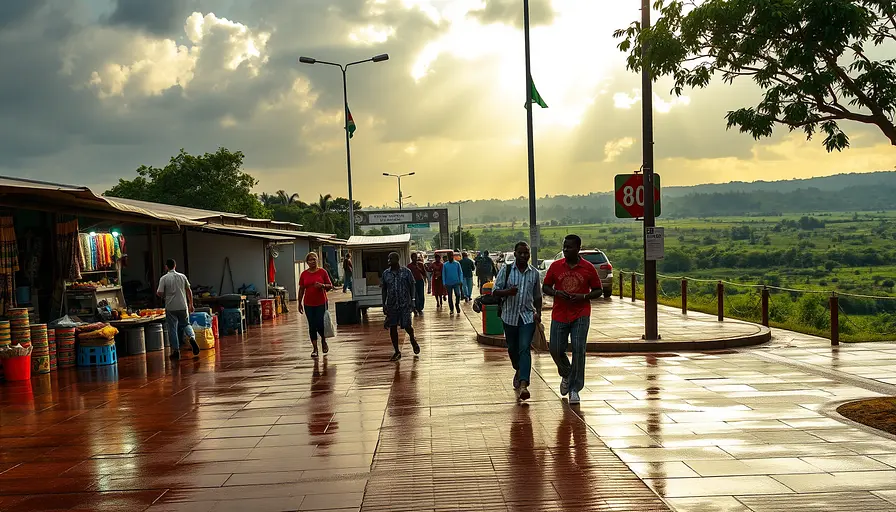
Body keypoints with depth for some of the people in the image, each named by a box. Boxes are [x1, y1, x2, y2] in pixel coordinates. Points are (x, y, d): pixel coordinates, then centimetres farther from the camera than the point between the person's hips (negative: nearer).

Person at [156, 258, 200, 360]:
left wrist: (165, 296, 13)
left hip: (170, 308, -2)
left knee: (172, 329, 5)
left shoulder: (164, 278, -6)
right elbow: (189, 291, 5)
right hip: (183, 306, 2)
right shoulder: (182, 276, 3)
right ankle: (192, 337, -11)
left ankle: (176, 351, 5)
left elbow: (160, 293, -10)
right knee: (186, 324, 18)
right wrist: (191, 305, 12)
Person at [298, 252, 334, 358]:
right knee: (312, 326, 4)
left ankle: (324, 341, 26)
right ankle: (315, 349, 12)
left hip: (321, 303, -2)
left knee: (320, 325, -6)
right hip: (309, 304, 2)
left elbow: (330, 286, 2)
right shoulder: (304, 274, 4)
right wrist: (300, 303, 8)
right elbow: (301, 289, 9)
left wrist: (322, 285, -18)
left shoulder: (322, 272, -1)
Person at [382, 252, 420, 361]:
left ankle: (413, 340, 31)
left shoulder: (406, 272, -4)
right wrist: (384, 304, 7)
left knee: (406, 326, -4)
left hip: (405, 304, -3)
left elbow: (412, 287, 1)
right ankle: (397, 352, 14)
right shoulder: (385, 273, 4)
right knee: (392, 328, 2)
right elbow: (384, 290, 10)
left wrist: (412, 301, -5)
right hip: (392, 305, 3)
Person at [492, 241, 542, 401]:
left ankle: (523, 384, -24)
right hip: (510, 316, 1)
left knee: (525, 349, -14)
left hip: (528, 316, -1)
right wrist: (508, 292, -22)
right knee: (512, 349, 13)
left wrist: (538, 312, 0)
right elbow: (495, 291, -3)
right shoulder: (506, 270, -1)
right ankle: (519, 371, 44)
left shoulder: (534, 273, 6)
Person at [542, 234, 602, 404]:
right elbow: (545, 287, 10)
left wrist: (583, 296, -13)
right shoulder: (555, 266, 3)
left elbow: (598, 290, 6)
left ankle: (574, 389, -1)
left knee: (578, 349, -11)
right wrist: (556, 292, -12)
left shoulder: (588, 268, -1)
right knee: (556, 350, 1)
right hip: (559, 315, 2)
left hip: (581, 316, -2)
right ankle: (566, 375, 33)